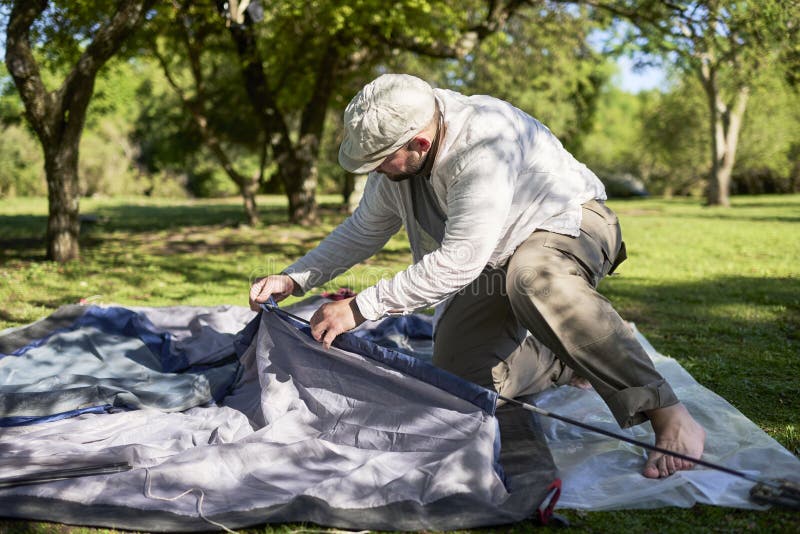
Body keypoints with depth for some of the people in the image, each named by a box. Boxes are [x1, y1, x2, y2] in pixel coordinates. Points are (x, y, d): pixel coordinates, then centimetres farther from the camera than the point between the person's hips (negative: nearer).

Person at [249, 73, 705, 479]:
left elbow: (459, 261, -37)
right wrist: (294, 279, -6)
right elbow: (363, 231, 6)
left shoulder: (485, 141, -36)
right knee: (461, 374, -7)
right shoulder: (396, 152, -10)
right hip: (493, 266, 8)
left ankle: (671, 417, -37)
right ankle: (571, 358, 16)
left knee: (533, 277, -42)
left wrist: (359, 308, -34)